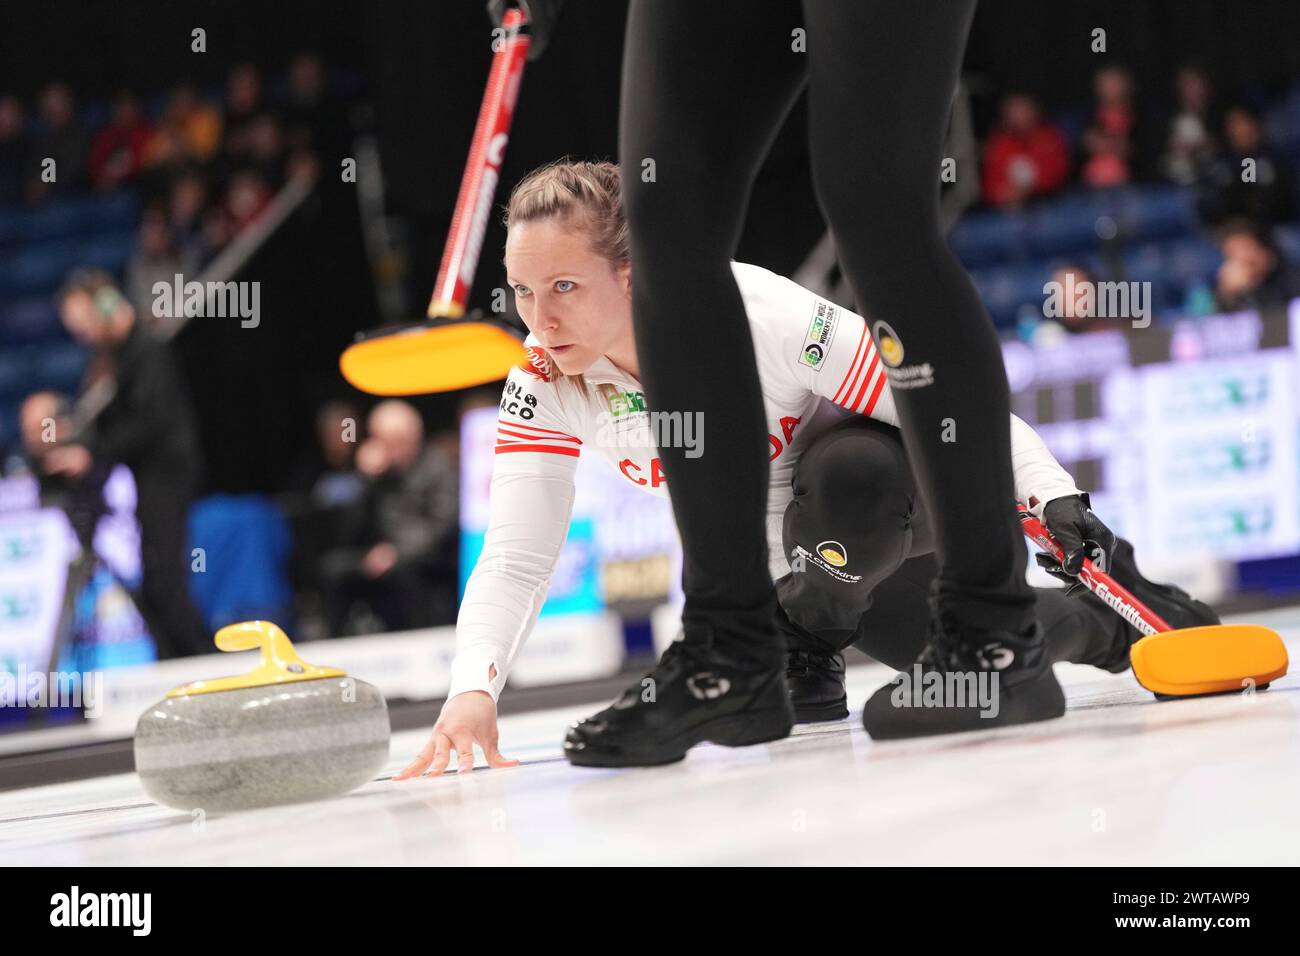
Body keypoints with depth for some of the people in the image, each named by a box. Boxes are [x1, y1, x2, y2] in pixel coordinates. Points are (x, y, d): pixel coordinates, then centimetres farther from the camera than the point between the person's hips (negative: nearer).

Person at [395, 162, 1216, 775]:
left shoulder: (760, 317, -39)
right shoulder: (545, 385, -22)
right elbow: (515, 559, -24)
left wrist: (1063, 510, -42)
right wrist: (473, 694, -42)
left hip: (894, 498, -6)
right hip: (775, 552, 6)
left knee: (852, 474, -39)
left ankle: (799, 649, -14)